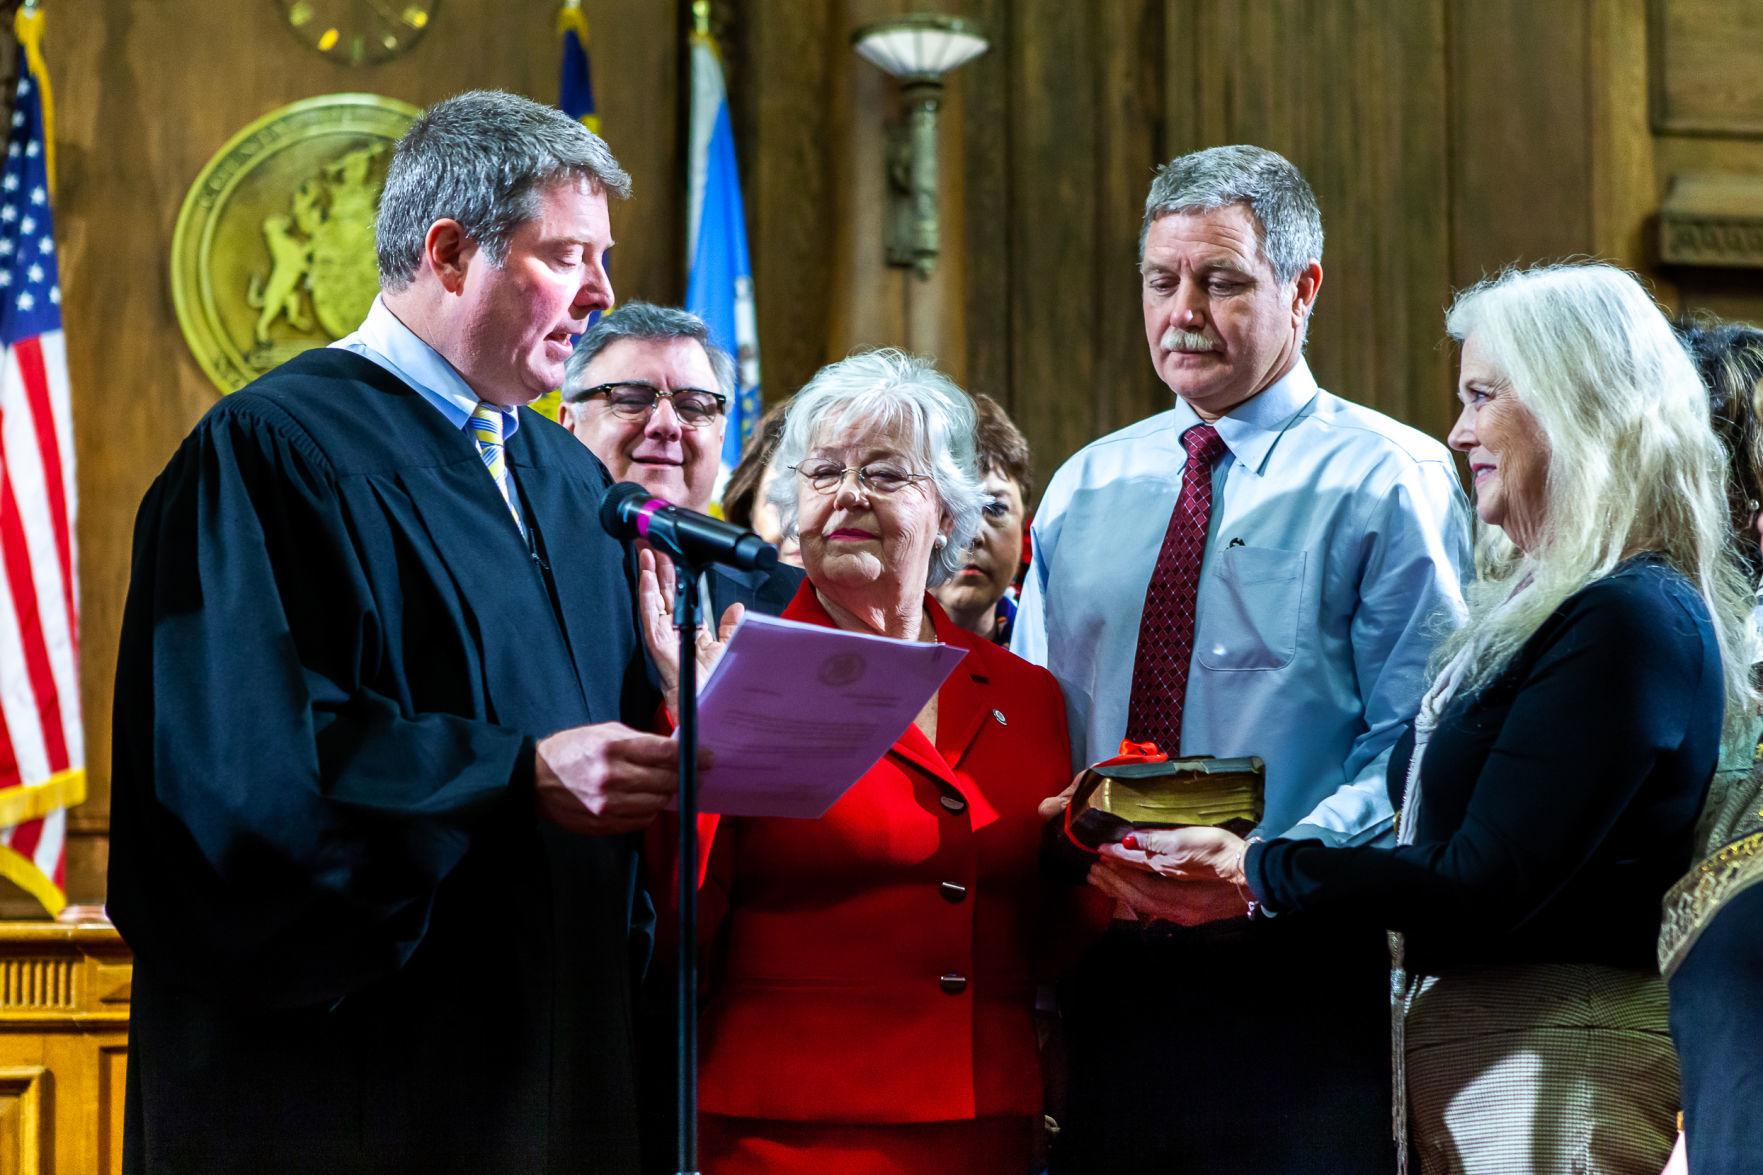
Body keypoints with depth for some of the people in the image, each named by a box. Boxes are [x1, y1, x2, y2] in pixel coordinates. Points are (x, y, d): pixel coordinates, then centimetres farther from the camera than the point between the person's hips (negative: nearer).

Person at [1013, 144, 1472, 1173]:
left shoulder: (1388, 481, -2)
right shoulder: (1083, 491, 15)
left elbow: (1419, 748, -10)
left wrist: (1268, 869, -24)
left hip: (1295, 976, -4)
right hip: (1108, 971, 4)